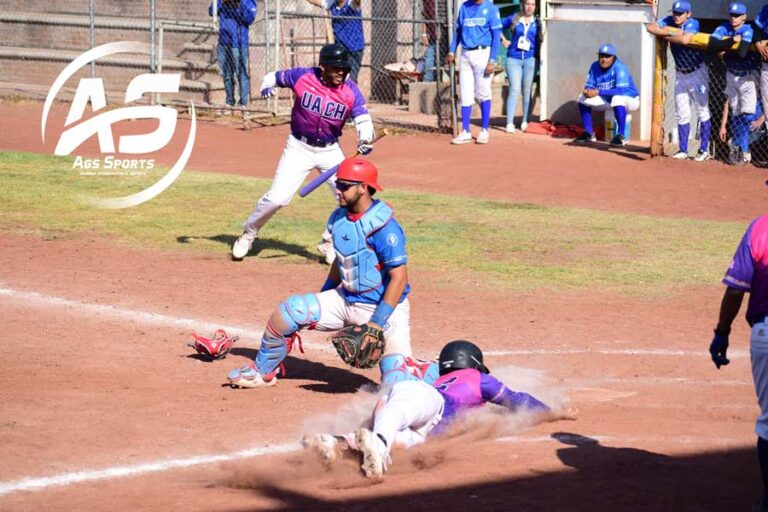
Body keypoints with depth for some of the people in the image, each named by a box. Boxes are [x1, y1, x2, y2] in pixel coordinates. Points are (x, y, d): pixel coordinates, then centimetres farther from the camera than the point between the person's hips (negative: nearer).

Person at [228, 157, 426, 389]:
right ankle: (263, 371, 14)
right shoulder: (339, 218, 2)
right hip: (346, 300, 7)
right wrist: (320, 304, 19)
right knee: (289, 311, -6)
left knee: (396, 383, -21)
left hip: (386, 308, -7)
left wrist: (376, 323, -25)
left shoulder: (383, 225, -22)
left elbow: (399, 277, -23)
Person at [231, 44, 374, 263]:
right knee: (277, 198, -9)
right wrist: (267, 86, -23)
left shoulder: (351, 92, -13)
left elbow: (363, 119, -23)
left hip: (330, 151, 2)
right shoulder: (303, 77, -14)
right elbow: (273, 77, 1)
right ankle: (248, 234, 18)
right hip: (299, 147, -2)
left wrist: (365, 140, -44)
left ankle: (329, 244, 14)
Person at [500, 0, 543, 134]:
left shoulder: (537, 22, 7)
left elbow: (540, 41, 6)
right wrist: (503, 40, 8)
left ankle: (525, 122, 13)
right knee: (514, 90, -9)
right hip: (513, 59, -1)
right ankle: (510, 123, -12)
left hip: (530, 59, 1)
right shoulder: (514, 19, 5)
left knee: (527, 91, 5)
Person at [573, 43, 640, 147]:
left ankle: (620, 136, -32)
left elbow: (622, 90, -36)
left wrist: (598, 92, -38)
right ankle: (588, 133, 7)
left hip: (629, 99, -7)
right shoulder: (595, 67, -5)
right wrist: (587, 91, -28)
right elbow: (589, 85, -1)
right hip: (608, 101, 7)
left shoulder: (619, 68, -25)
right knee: (583, 97, -2)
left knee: (617, 98, -39)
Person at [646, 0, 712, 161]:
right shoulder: (670, 22, -2)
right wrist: (671, 32, -24)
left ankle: (704, 149, 3)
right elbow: (650, 27, -13)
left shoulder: (692, 23, -19)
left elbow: (685, 40, -37)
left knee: (702, 111, -1)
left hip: (697, 73, -6)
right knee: (682, 114, 7)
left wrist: (666, 37, -20)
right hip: (680, 74, 6)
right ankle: (683, 150, 12)